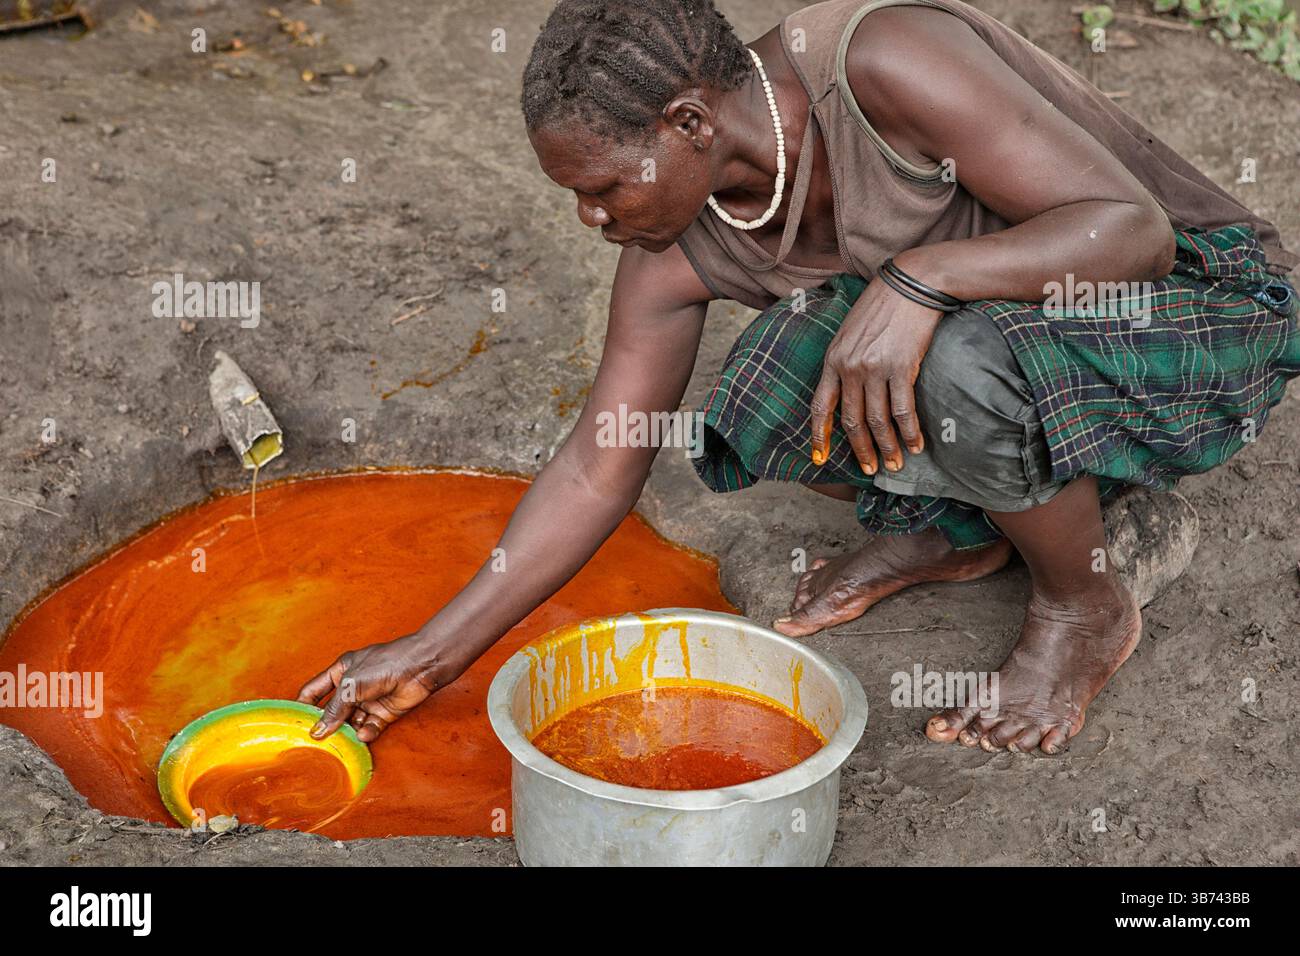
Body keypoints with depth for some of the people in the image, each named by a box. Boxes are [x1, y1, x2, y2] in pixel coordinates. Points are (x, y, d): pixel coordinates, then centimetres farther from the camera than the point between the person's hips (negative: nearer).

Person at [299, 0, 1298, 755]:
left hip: (1202, 302, -5)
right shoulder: (677, 241, -11)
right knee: (757, 422, -20)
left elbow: (1131, 226, -30)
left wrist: (915, 278, -45)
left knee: (969, 357, -38)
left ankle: (1086, 606, -7)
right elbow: (600, 468, -5)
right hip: (968, 319, 5)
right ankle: (951, 527, 11)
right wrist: (429, 657, -5)